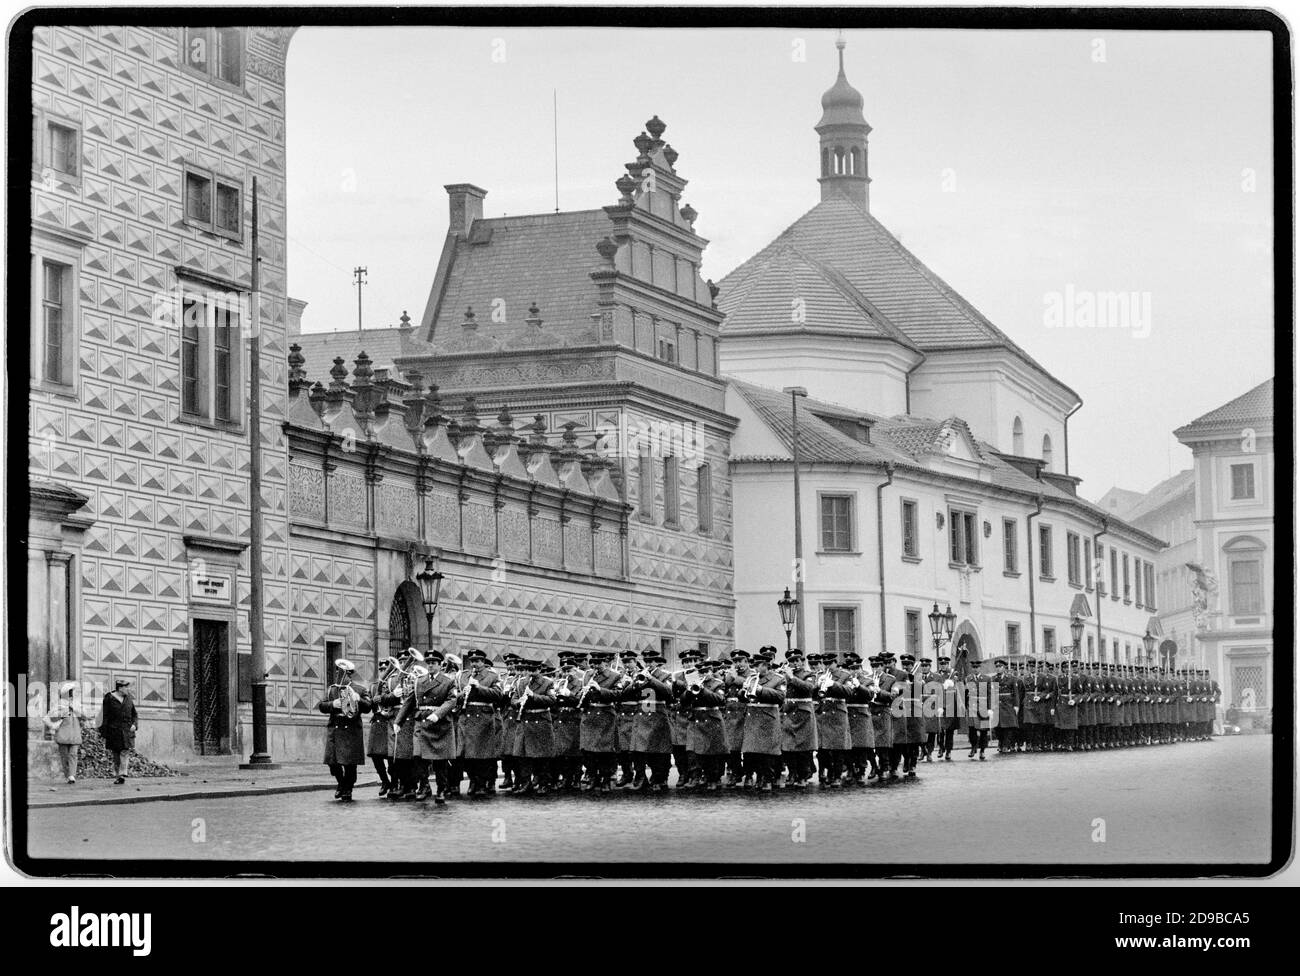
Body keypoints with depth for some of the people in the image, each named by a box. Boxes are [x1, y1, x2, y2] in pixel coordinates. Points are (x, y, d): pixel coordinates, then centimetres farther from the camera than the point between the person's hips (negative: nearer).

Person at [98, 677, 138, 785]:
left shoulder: (128, 699, 11)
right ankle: (117, 775, 11)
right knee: (116, 756, 3)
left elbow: (134, 714, 20)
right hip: (113, 731, -2)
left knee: (125, 752, -13)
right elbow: (105, 718, -2)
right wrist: (104, 736, -4)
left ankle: (122, 775, -19)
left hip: (127, 731, 2)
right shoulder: (109, 699, -2)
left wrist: (135, 724, -1)